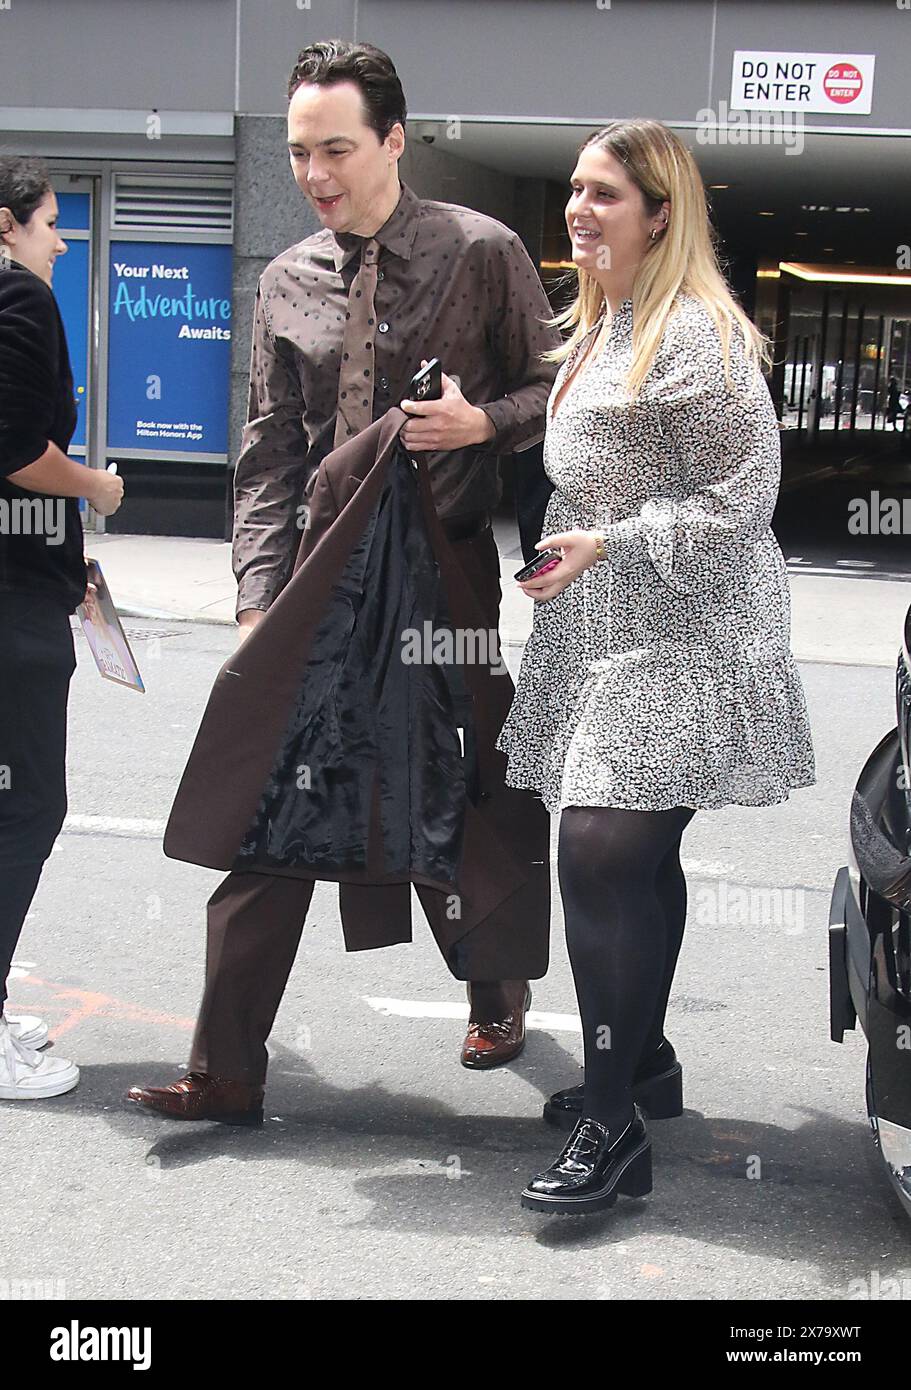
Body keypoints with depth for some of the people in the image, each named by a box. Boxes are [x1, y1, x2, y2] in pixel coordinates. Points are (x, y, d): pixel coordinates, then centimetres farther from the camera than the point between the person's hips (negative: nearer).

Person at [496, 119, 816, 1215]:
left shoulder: (699, 334, -14)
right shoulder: (600, 328, 16)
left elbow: (742, 497, -17)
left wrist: (609, 545, -19)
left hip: (679, 641, -9)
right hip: (605, 634, 9)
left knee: (602, 855, -16)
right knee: (637, 860, 15)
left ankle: (613, 1127, -11)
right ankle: (643, 1064, 28)